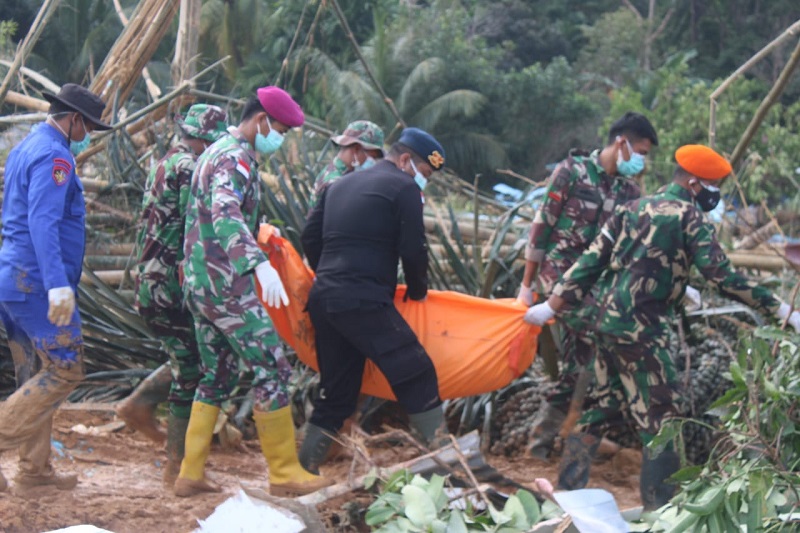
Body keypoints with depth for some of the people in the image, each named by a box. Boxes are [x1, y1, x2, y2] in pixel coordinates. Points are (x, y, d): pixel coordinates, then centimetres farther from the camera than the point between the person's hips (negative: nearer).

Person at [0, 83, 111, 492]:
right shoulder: (53, 156, -13)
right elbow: (43, 222, -25)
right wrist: (59, 285, -30)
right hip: (37, 280, -10)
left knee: (44, 371, 14)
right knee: (65, 370, -6)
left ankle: (34, 469, 15)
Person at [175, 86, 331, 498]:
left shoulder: (215, 151, 17)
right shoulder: (235, 159, -16)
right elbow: (225, 216, -34)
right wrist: (260, 264, -47)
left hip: (199, 283, 10)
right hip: (225, 286, -10)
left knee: (218, 376, 14)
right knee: (272, 370, -5)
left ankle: (190, 473, 13)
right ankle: (284, 472, 0)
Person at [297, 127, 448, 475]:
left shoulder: (340, 186, 23)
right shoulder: (404, 188, 0)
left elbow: (310, 236, 21)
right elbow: (413, 250, -5)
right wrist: (417, 291, 11)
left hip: (323, 299, 8)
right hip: (364, 302, -8)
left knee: (336, 391, 14)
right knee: (416, 375, -7)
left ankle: (304, 470, 15)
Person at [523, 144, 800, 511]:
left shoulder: (633, 209, 14)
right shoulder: (688, 217, -7)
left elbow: (592, 260, 11)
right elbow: (723, 278, -14)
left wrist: (553, 305, 12)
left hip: (607, 322, 8)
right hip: (642, 332, -8)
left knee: (604, 406, 19)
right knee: (661, 421, -2)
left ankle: (567, 488, 23)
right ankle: (658, 510, -1)